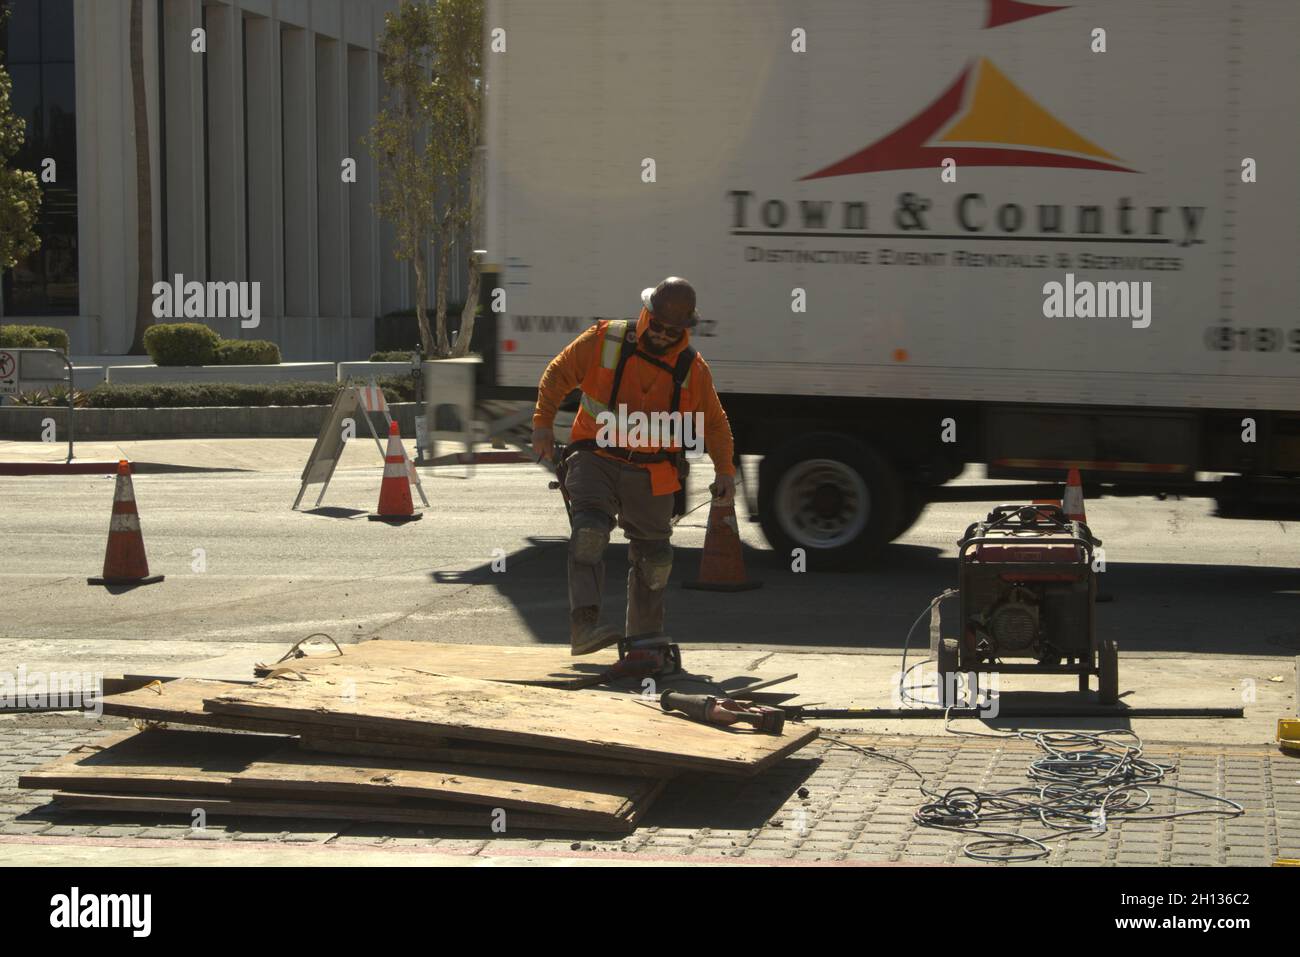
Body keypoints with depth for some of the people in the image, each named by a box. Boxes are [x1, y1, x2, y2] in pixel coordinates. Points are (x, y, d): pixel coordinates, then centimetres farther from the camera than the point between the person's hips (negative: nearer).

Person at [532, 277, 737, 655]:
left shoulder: (692, 368, 3)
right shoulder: (604, 341, -4)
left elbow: (714, 422, 14)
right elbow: (557, 375, 6)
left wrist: (724, 470, 5)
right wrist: (544, 422, -4)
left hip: (651, 474, 3)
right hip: (596, 460, -3)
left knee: (654, 559, 8)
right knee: (589, 532, -26)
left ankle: (644, 639, 24)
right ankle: (584, 626, -34)